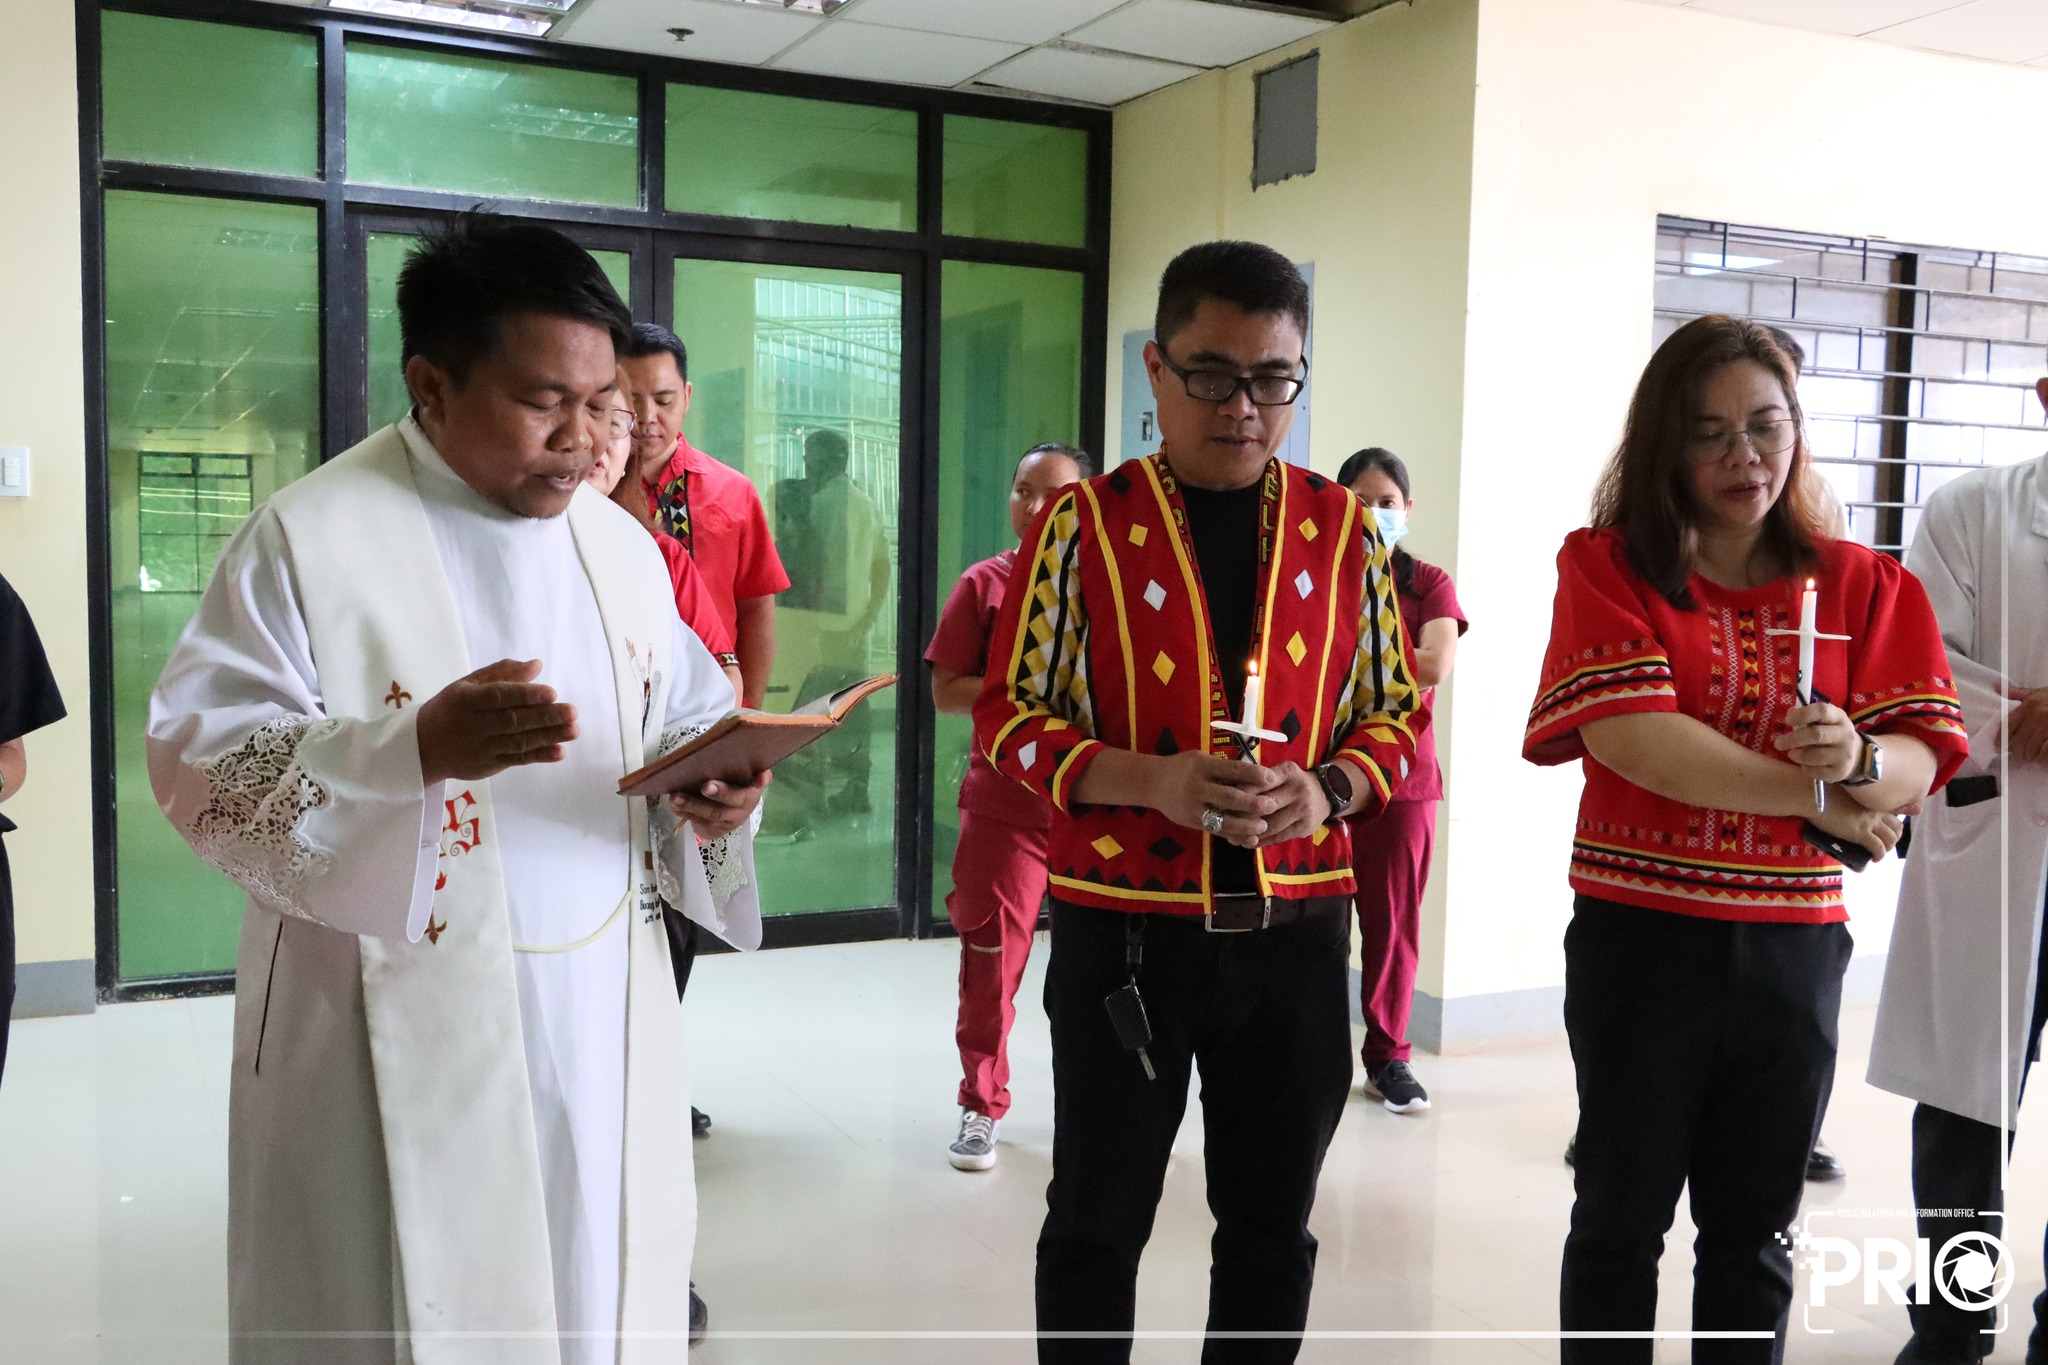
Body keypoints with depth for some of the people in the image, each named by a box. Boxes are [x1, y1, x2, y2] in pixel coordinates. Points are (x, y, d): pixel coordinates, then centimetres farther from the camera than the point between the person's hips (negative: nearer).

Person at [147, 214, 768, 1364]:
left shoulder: (622, 546, 9)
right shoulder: (310, 539, -9)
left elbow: (686, 716, 16)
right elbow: (200, 763, -12)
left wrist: (717, 783, -7)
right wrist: (413, 748, -27)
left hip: (606, 1033, 5)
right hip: (403, 1047, -5)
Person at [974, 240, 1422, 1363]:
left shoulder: (1344, 530, 4)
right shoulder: (1084, 524, -4)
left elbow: (1396, 715, 9)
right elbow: (1008, 717, -4)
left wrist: (1328, 788, -13)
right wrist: (1150, 780, -20)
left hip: (1294, 926, 3)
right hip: (1120, 930, -2)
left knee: (1273, 1227, 16)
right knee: (1099, 1221, 13)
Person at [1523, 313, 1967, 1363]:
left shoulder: (1861, 585, 5)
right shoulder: (1607, 564, -5)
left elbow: (1920, 763, -2)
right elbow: (1630, 736, -18)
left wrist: (1859, 759, -26)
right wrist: (1817, 801, -14)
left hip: (1794, 948, 3)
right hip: (1639, 941, -3)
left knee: (1755, 1232, 15)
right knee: (1621, 1218, 11)